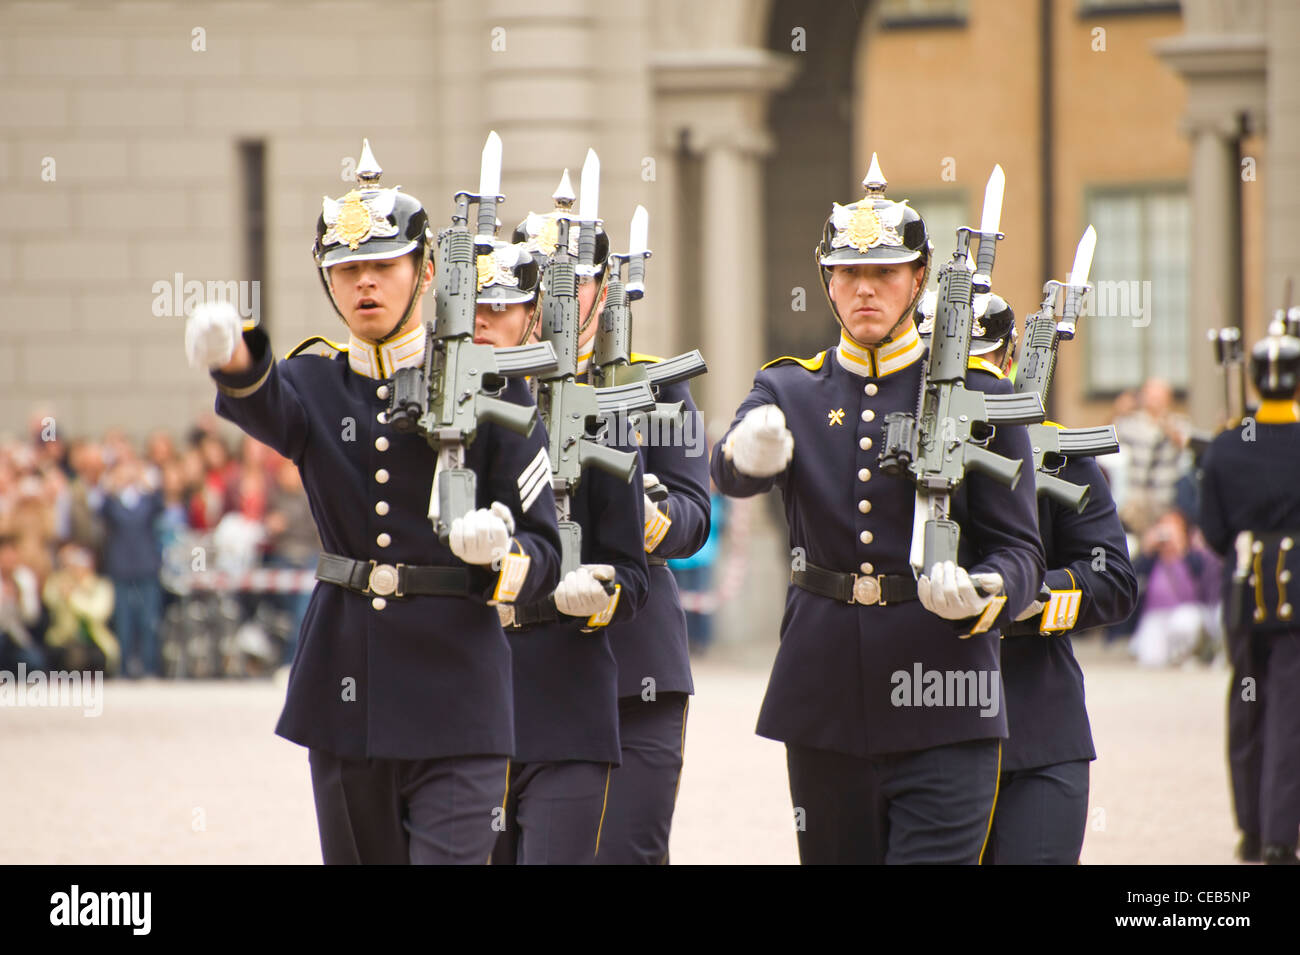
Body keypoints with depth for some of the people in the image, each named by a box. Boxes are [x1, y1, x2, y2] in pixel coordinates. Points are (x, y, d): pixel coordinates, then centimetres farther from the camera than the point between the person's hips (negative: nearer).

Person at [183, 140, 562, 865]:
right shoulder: (318, 379, 7)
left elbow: (547, 554, 0)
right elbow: (274, 415, -21)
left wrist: (497, 554, -25)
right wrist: (235, 362, -45)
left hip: (457, 700, -4)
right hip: (346, 693, 4)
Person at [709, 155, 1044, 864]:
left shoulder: (979, 396, 2)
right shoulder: (787, 391, 7)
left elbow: (1020, 547, 0)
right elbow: (729, 473, -15)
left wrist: (980, 596, -24)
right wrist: (750, 451, -41)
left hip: (942, 706, -3)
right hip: (825, 700, 3)